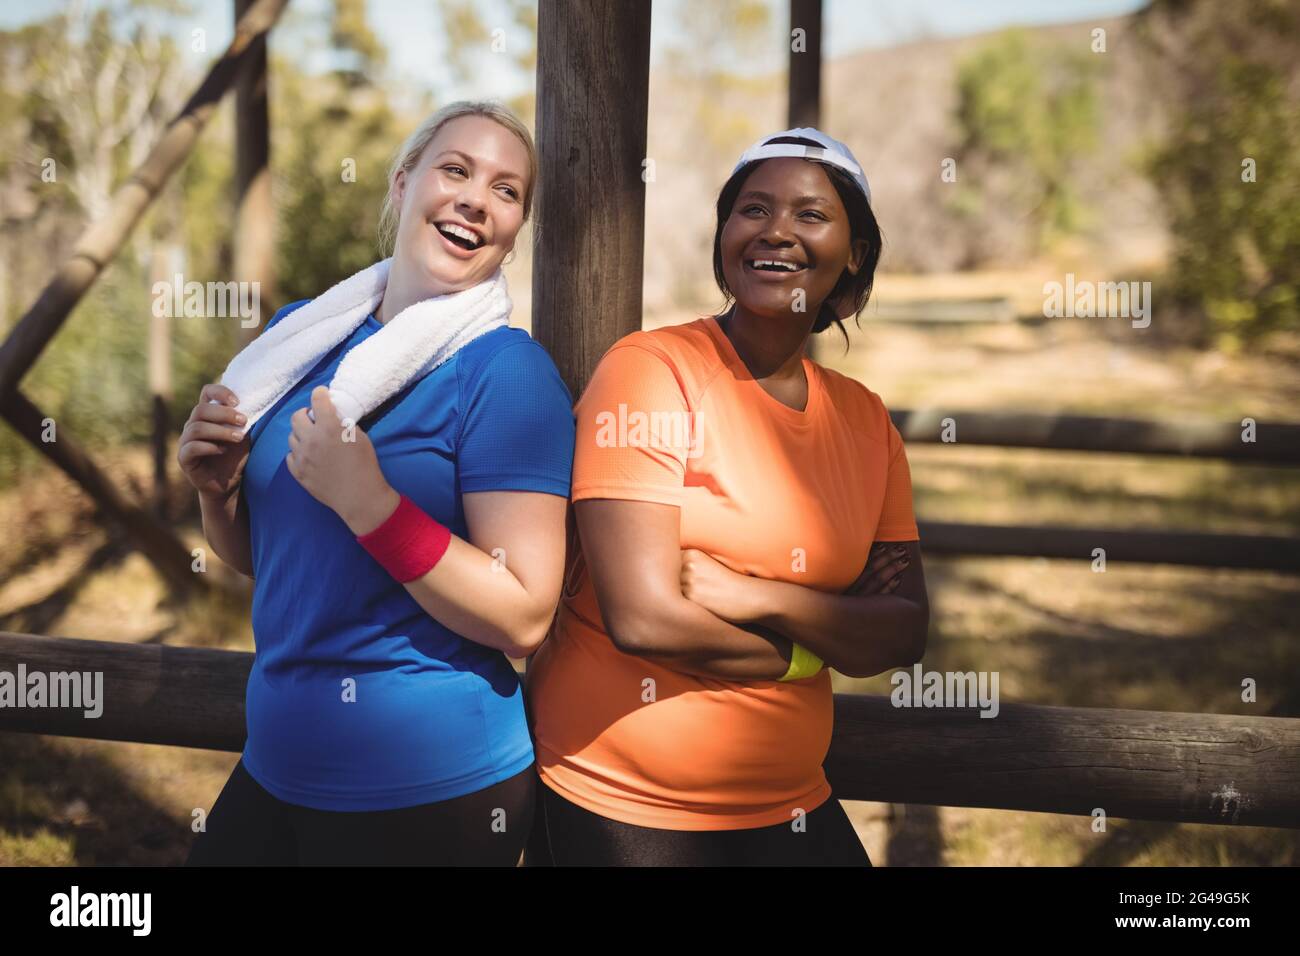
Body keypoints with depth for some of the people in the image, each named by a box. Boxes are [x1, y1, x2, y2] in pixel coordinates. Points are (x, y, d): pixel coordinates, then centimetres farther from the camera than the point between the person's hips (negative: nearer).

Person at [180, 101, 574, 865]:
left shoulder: (507, 370, -15)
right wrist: (216, 486, -6)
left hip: (430, 799, -6)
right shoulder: (300, 332, 4)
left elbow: (523, 619, -19)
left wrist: (366, 501, -26)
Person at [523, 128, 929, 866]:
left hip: (789, 805, 5)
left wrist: (758, 599, -18)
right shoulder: (653, 369, -12)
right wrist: (831, 633, -6)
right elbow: (643, 618, -19)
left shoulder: (865, 420, 5)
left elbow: (906, 633, -1)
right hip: (616, 809, -5)